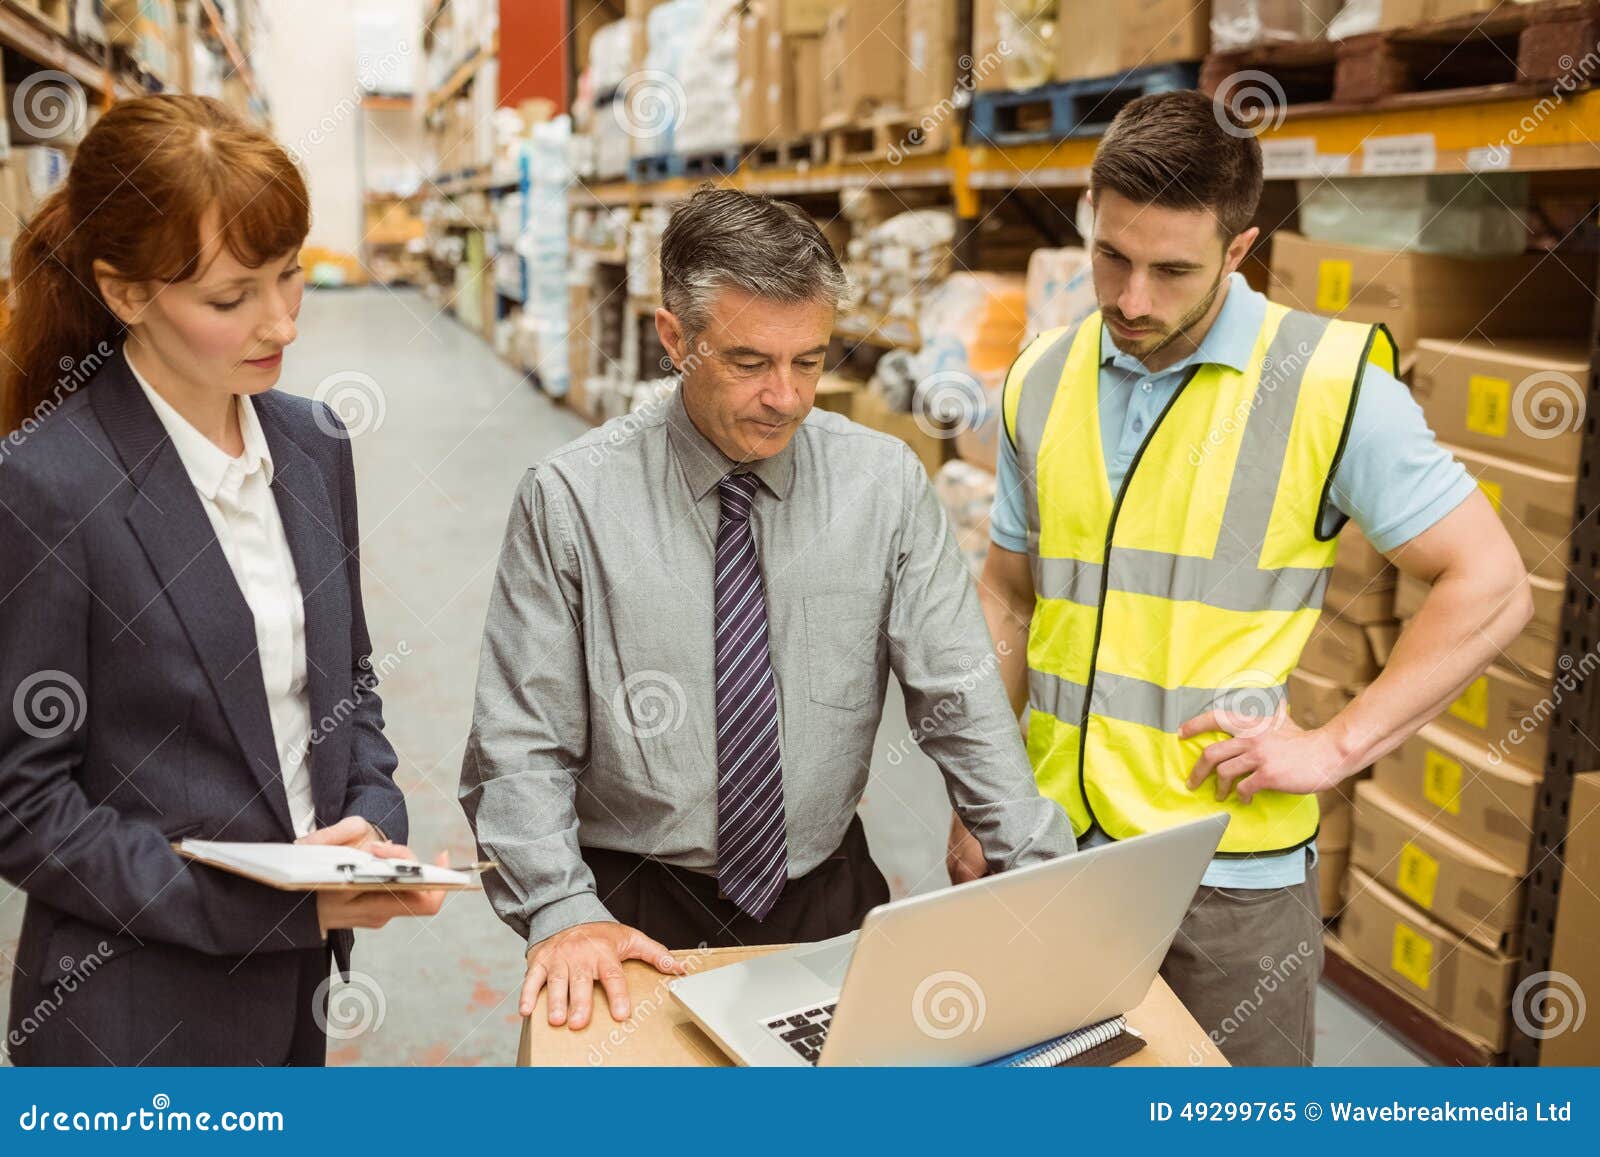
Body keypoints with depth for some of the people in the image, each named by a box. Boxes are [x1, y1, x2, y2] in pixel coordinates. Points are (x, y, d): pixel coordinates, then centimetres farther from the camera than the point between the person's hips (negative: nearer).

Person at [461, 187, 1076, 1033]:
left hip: (828, 893, 3)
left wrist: (1046, 886, -11)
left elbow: (959, 700, -4)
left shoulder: (885, 482, -3)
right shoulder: (571, 500, -8)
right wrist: (562, 914, -18)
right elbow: (520, 747, -6)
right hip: (639, 907, -2)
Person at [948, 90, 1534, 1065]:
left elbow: (1491, 588, -6)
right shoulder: (1041, 380, 4)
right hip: (1051, 841, 4)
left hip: (1229, 868, -3)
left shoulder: (1331, 384, -10)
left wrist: (1337, 746, -12)